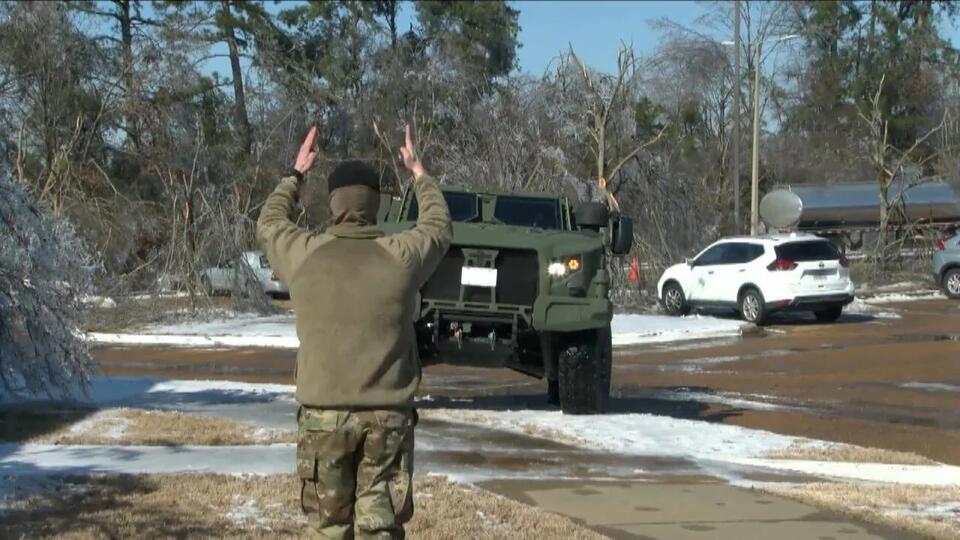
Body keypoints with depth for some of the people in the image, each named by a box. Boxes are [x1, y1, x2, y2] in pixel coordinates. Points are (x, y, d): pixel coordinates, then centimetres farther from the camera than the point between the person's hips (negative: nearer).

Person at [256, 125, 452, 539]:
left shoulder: (305, 254, -4)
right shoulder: (402, 255, -4)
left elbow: (268, 223, 19)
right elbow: (439, 226, 19)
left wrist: (297, 174, 32)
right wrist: (419, 174, 33)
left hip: (324, 415, 0)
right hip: (388, 417, 0)